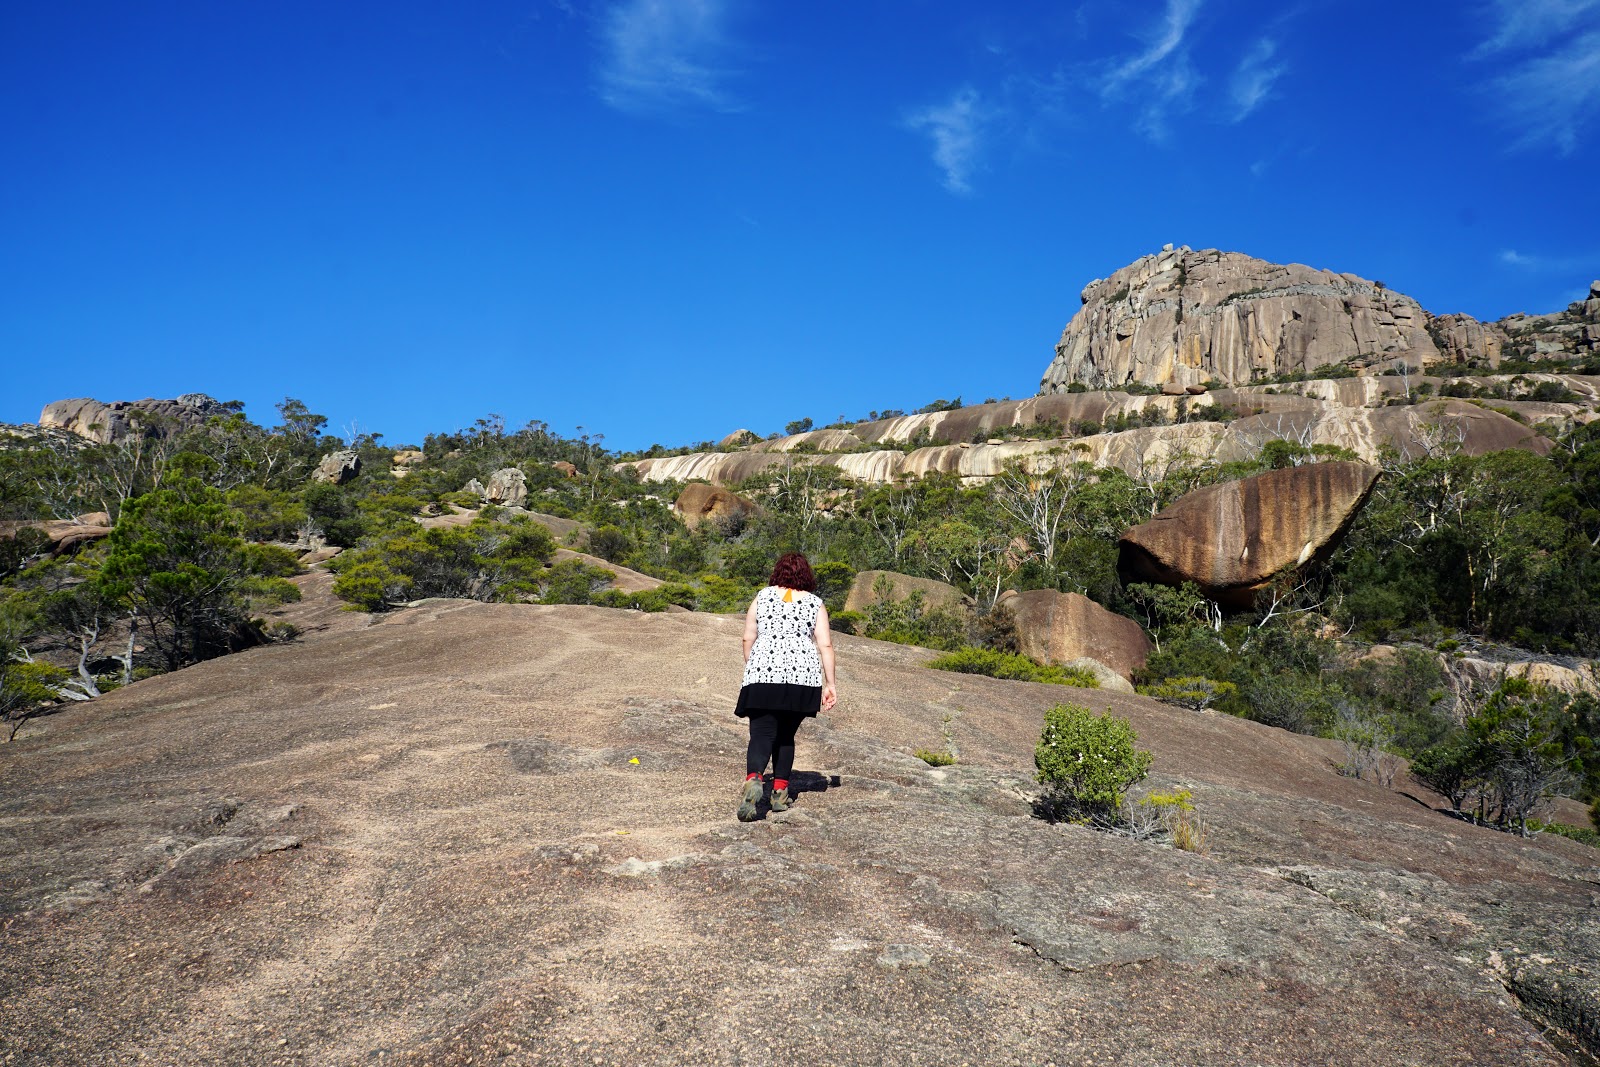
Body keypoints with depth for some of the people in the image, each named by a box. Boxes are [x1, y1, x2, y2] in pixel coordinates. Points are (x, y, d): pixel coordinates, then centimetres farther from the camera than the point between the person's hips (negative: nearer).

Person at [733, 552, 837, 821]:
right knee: (786, 735, 16)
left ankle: (753, 779, -30)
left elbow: (748, 639, 9)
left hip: (763, 675, -1)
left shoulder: (762, 597, 10)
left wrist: (750, 667, 23)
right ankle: (780, 793, 14)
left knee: (762, 735, -5)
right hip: (802, 677, 1)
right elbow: (825, 645, 3)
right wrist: (829, 684, 6)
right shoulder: (815, 604, 10)